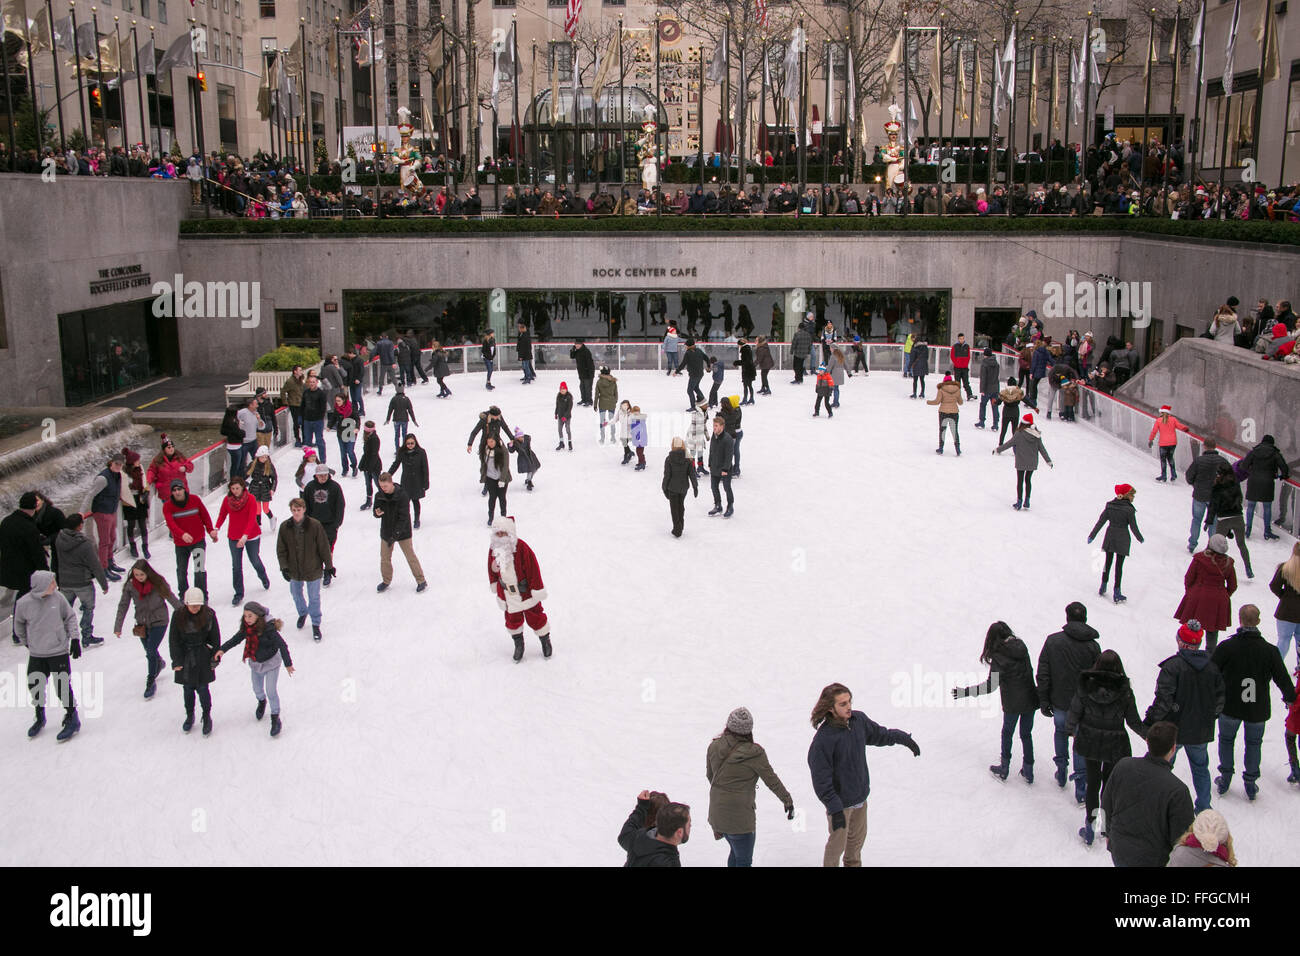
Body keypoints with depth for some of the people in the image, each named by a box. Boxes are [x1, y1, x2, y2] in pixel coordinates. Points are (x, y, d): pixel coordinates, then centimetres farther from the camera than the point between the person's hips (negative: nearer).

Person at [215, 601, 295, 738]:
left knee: (271, 692, -3)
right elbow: (237, 639, 4)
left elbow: (281, 645, -25)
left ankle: (275, 719, 14)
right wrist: (223, 649, -8)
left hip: (271, 662, -6)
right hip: (255, 663, 6)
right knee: (257, 689, 21)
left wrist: (288, 663, -23)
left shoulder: (268, 628, -29)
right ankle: (261, 702, 55)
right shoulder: (246, 627, -11)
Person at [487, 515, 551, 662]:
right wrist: (493, 583, 21)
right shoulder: (493, 548, -7)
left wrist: (536, 589, -17)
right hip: (507, 594, 4)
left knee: (535, 618, 11)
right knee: (512, 619, 15)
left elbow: (533, 569, -20)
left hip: (526, 593, -4)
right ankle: (518, 644, 35)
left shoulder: (521, 547, -25)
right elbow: (492, 567, 11)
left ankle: (545, 640, 33)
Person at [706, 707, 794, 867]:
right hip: (739, 816, -6)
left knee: (736, 852, 26)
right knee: (744, 861, 8)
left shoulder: (714, 746, -4)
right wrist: (788, 800, 6)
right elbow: (772, 780, -9)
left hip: (716, 811, 6)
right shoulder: (754, 753, -19)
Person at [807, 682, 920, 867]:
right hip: (840, 801, -7)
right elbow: (821, 779, -23)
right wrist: (834, 808, -25)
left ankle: (853, 863, 47)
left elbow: (878, 734, 15)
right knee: (838, 843, 9)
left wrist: (903, 738, 6)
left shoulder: (859, 719, -7)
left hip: (860, 796, 7)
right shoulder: (823, 739, -26)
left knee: (858, 838, 24)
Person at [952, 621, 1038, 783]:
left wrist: (965, 692, -18)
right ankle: (1028, 771, 25)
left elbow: (992, 685, -21)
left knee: (1007, 733, 16)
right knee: (1026, 734, 17)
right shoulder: (1021, 646, -2)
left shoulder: (999, 656, -18)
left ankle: (1003, 769, 27)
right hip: (1030, 699, 4)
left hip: (1013, 703, -4)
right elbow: (1029, 670, 9)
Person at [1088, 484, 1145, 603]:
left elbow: (1100, 521, -1)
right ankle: (1117, 594, 6)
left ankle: (1103, 587, 26)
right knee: (1119, 566, 3)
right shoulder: (1129, 510, -15)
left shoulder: (1110, 505, -4)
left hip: (1109, 537, 4)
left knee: (1107, 562, 17)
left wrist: (1092, 535, 6)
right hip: (1122, 539, -4)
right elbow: (1133, 527, -9)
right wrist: (1141, 539, 8)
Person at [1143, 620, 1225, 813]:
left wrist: (1149, 721, -12)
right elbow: (1220, 699, 6)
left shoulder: (1172, 666, -18)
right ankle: (1204, 807, 27)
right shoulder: (1212, 667, -2)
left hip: (1173, 731, -4)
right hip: (1201, 731, 4)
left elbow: (1163, 700, -22)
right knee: (1200, 767, 21)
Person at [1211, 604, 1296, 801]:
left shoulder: (1226, 647, -17)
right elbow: (1283, 679, -5)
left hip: (1230, 707, -1)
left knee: (1226, 740, 20)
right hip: (1258, 709, 1)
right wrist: (1290, 698, 15)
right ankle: (1251, 784, 25)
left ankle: (1225, 780, 27)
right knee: (1254, 743, 19)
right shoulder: (1270, 651, -14)